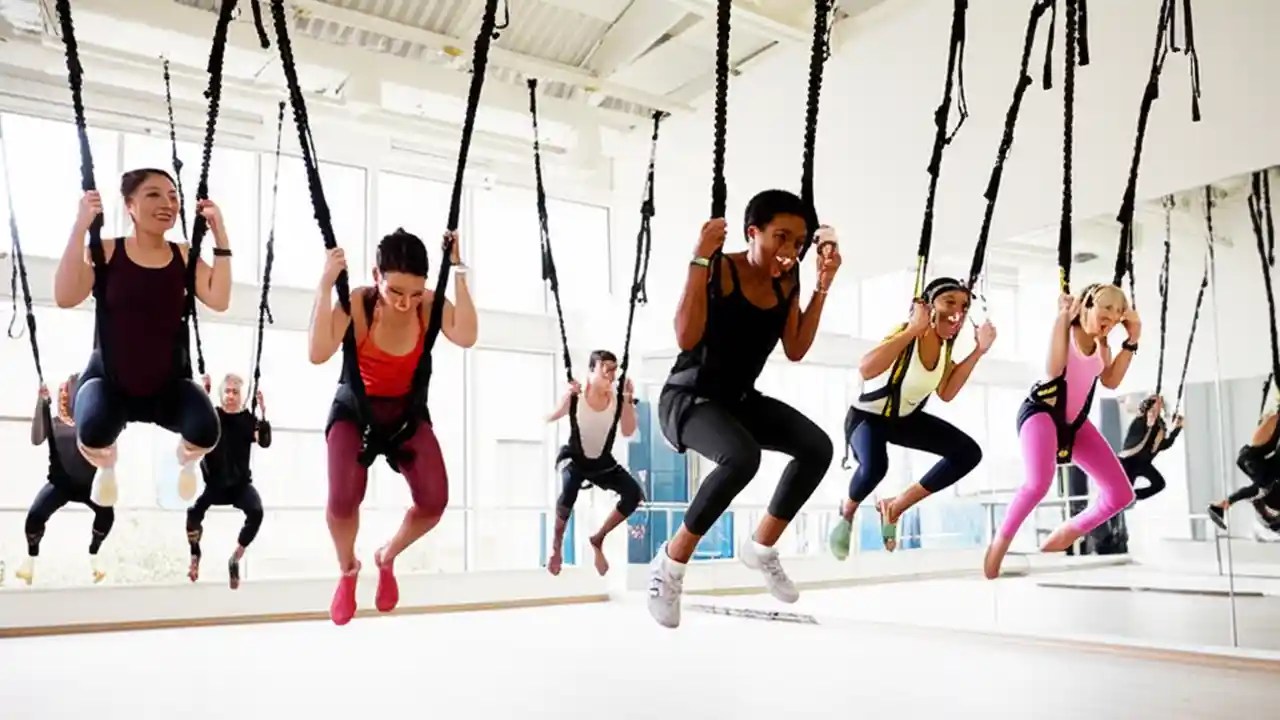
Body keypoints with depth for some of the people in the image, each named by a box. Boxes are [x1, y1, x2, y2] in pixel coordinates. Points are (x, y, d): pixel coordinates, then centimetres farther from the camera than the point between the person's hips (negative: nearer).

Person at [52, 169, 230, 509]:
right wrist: (81, 227, -23)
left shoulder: (184, 256, -1)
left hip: (169, 384, 1)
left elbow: (219, 300, -15)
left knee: (205, 431, -28)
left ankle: (186, 461, 18)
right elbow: (65, 298, -20)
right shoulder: (106, 251, -6)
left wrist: (219, 235, -16)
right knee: (93, 434, -33)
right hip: (108, 381, -1)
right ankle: (106, 466, 13)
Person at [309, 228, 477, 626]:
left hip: (408, 411, 2)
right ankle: (347, 570, 10)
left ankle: (387, 557, 21)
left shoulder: (431, 304, -17)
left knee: (434, 502, -15)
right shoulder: (357, 302, -22)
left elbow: (466, 337, -36)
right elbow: (319, 353, -37)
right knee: (343, 500, -26)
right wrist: (326, 285, -41)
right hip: (354, 411, -2)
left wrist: (459, 272, -35)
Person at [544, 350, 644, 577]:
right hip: (574, 458, -3)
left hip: (603, 461, 4)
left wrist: (628, 400, -25)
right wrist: (568, 396, -40)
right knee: (569, 488, -37)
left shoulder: (617, 399, -12)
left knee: (634, 493, -17)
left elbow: (628, 432, -19)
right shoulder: (576, 396, -18)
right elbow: (549, 418, -26)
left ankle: (598, 539, 7)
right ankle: (557, 543, -11)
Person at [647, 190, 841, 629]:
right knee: (742, 457, -36)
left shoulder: (786, 283, 2)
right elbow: (687, 338, -28)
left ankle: (761, 546, 10)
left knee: (818, 447, -13)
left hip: (742, 401, 7)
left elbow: (795, 350, 5)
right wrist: (700, 259, -31)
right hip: (689, 399, -7)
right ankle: (671, 563, -15)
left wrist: (823, 286, 0)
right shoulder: (719, 269, -18)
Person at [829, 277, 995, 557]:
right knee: (874, 467, -37)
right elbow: (866, 370, -47)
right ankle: (847, 513, 0)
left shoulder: (945, 343, -7)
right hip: (867, 417, -7)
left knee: (968, 453, -4)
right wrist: (913, 329, -46)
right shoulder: (906, 334, -29)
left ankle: (895, 507, 7)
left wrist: (978, 351, -7)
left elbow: (946, 393, -1)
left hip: (906, 418, 7)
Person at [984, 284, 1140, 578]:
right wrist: (1063, 316, -20)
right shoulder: (1066, 327, -8)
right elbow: (1053, 370, -21)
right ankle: (999, 543, -13)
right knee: (1039, 482, -35)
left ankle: (1063, 536, 20)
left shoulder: (1101, 343, 11)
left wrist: (1132, 340, 2)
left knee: (1121, 493, 4)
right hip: (1041, 410, -8)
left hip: (1075, 420, 8)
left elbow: (1111, 381, 2)